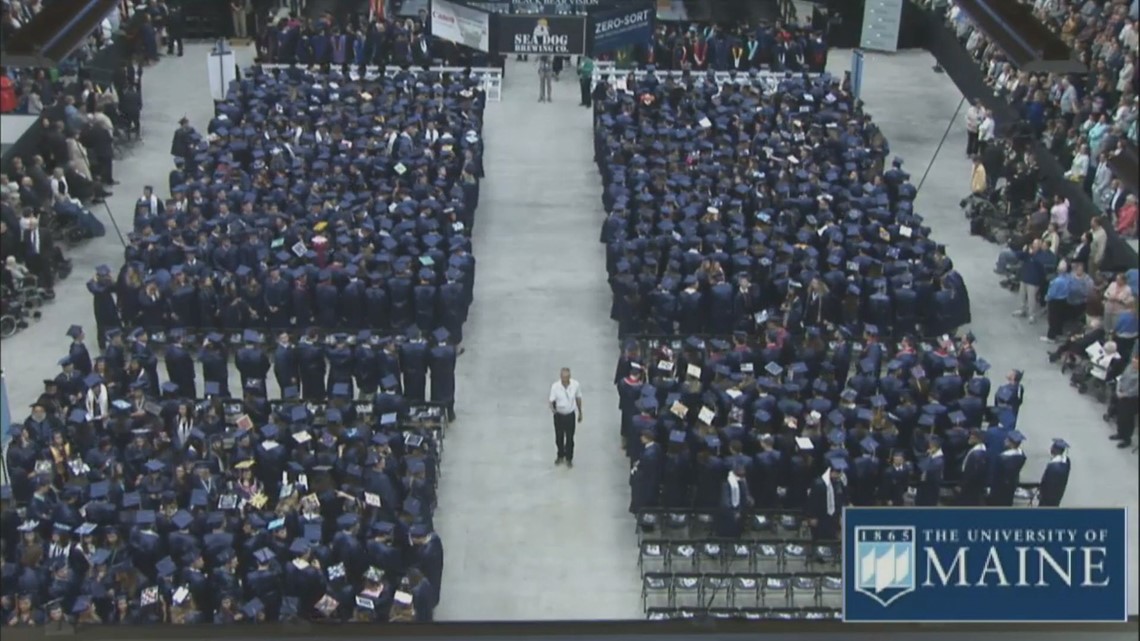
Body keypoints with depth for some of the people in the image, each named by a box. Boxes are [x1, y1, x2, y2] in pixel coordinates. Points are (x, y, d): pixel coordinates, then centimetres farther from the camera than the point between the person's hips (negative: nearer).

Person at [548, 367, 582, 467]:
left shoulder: (575, 385, -17)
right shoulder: (555, 386, -22)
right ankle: (560, 456, 41)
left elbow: (578, 398, 0)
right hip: (559, 415, 0)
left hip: (570, 415, 0)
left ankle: (569, 458, 33)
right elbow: (551, 401, -20)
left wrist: (580, 412, 10)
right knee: (559, 437, 16)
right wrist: (552, 408, -44)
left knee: (570, 438, 11)